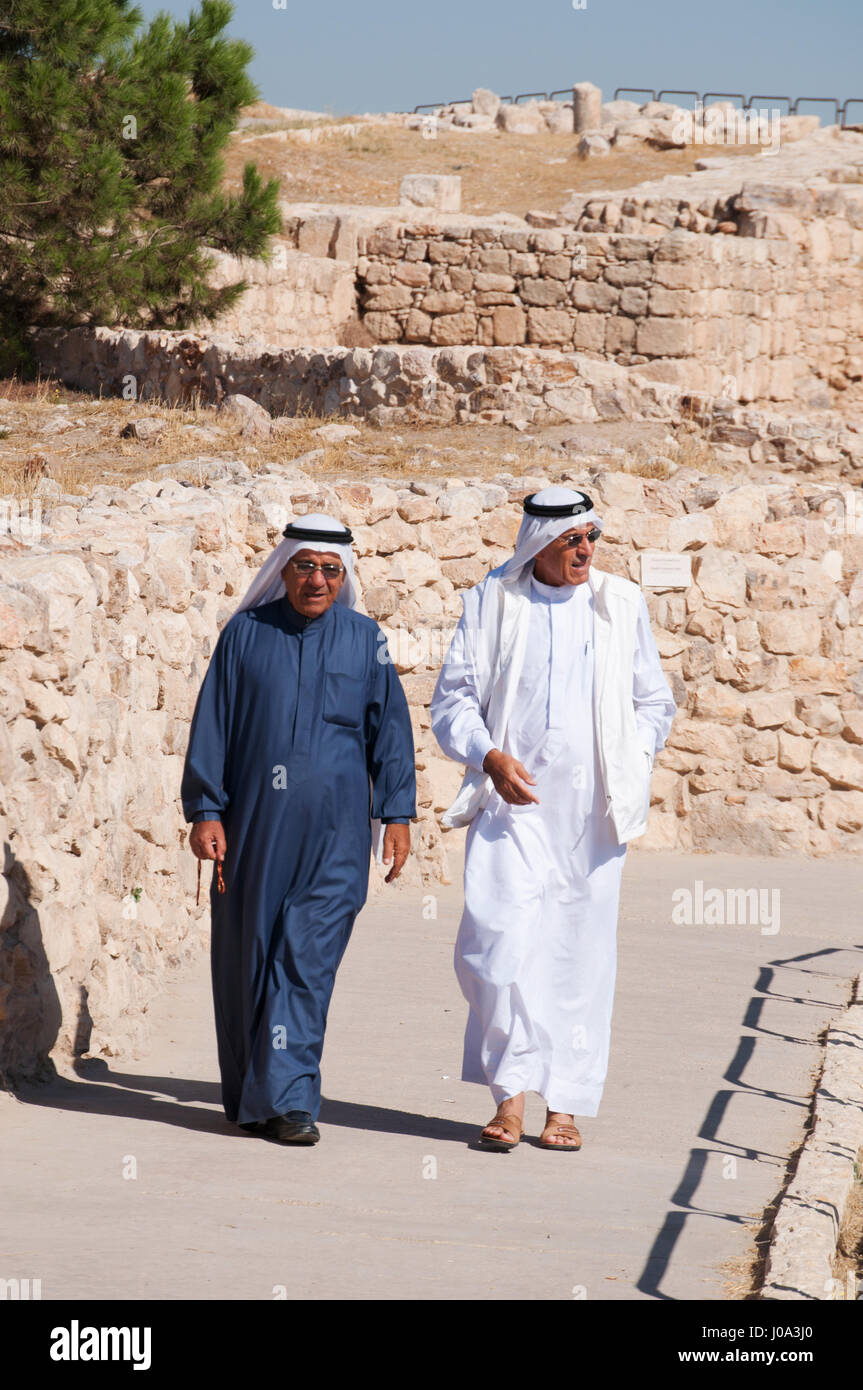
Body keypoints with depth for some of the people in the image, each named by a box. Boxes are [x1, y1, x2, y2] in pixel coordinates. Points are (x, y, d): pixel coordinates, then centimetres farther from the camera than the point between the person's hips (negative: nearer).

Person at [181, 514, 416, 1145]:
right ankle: (250, 1094, 19)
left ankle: (287, 1097, -7)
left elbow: (390, 729, 9)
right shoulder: (245, 634, 6)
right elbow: (212, 726, 6)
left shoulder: (365, 641, 6)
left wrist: (397, 814, 4)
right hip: (254, 825, 1)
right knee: (248, 955, 6)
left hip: (333, 831, -1)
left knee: (308, 959, -8)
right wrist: (205, 811, 0)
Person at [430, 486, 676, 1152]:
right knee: (500, 938, -15)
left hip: (592, 808, 1)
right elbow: (454, 696, 6)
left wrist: (632, 764, 0)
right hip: (514, 801, -1)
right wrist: (489, 756, -11)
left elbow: (654, 702, 16)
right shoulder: (493, 602, 6)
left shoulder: (622, 604, 9)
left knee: (581, 953, 1)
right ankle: (511, 1095, -8)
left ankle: (565, 1105, 9)